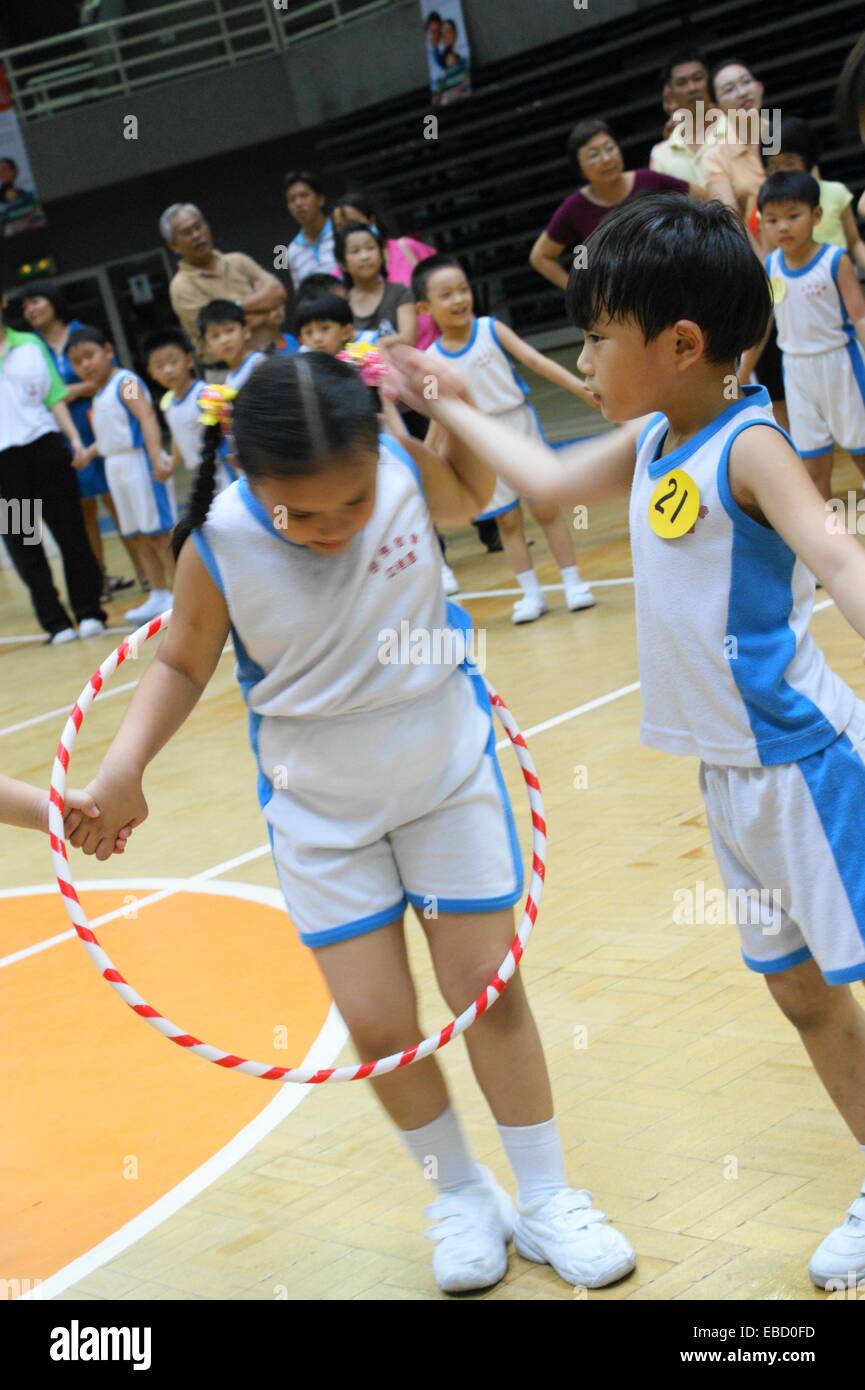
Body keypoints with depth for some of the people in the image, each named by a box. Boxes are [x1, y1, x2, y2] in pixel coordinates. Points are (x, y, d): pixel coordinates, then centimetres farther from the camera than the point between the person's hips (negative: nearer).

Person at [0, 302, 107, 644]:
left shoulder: (30, 344, 9)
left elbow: (55, 396, 10)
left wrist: (74, 439, 3)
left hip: (45, 446, 1)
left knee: (70, 532, 4)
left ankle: (89, 612, 12)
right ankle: (55, 622, 8)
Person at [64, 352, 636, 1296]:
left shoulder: (408, 472, -20)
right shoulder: (217, 548, -24)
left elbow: (470, 500, 5)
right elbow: (182, 664, -5)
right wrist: (125, 765, -20)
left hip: (450, 775, 1)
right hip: (321, 811, 0)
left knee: (490, 993, 6)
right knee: (379, 1026, 2)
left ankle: (546, 1199, 25)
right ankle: (462, 1197, 28)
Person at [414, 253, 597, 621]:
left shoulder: (491, 330, -8)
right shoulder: (433, 359, -4)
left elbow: (536, 360, -11)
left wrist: (582, 387, -19)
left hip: (521, 427, -1)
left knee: (546, 508, 3)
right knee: (507, 521, 7)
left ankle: (573, 582, 13)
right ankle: (531, 593, 16)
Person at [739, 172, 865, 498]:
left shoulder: (835, 261, -14)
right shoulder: (770, 267, -1)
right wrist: (743, 372, 13)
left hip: (838, 364, -3)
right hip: (797, 370, 3)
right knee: (813, 465, 7)